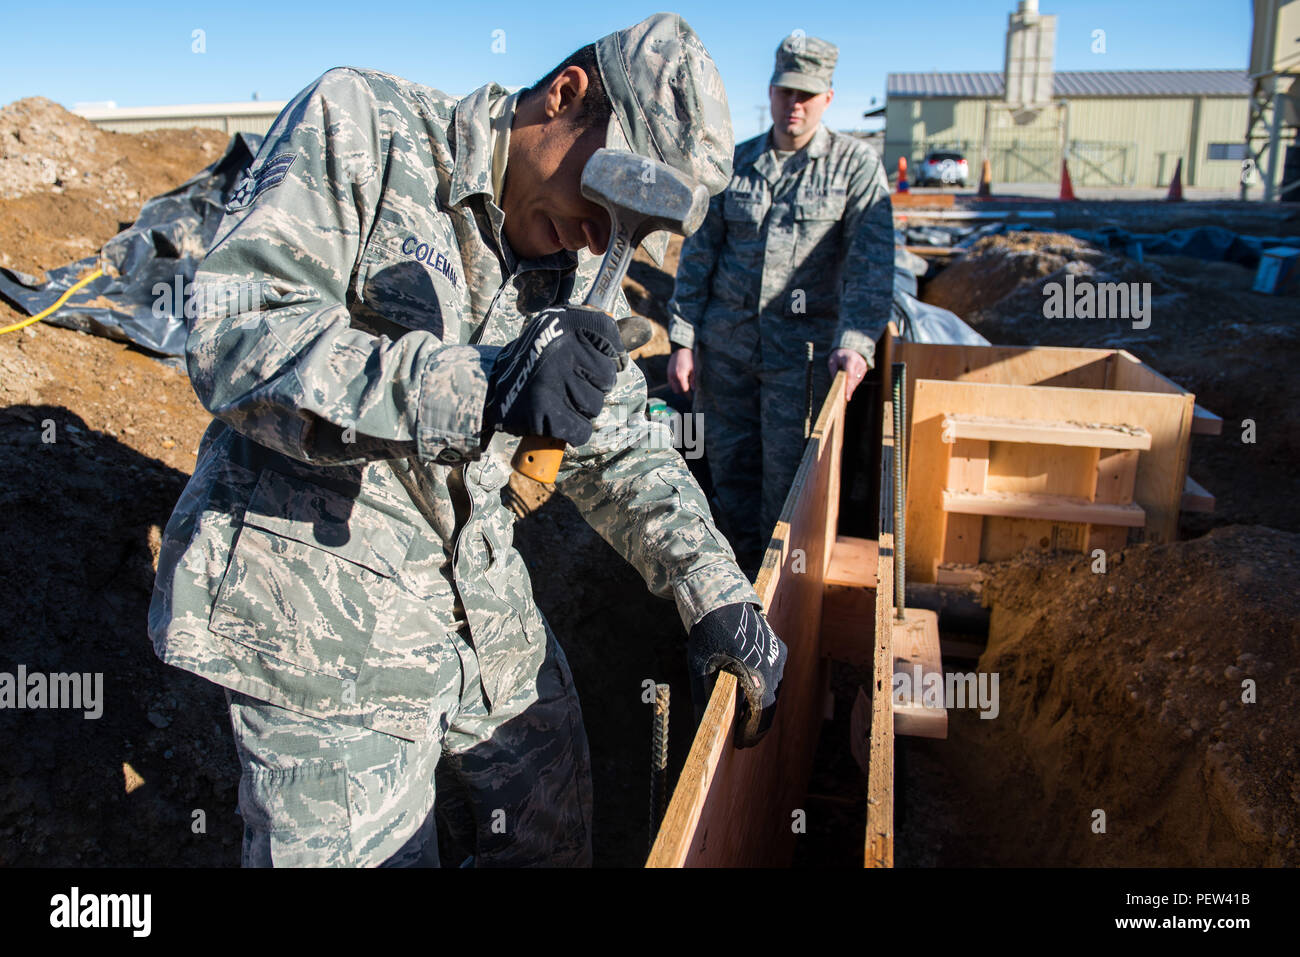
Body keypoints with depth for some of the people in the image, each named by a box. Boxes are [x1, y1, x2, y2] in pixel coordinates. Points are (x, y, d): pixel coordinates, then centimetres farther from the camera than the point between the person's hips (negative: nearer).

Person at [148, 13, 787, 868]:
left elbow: (616, 450, 10)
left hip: (479, 595, 7)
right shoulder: (356, 130, -12)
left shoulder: (572, 268, 6)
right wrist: (473, 391, -38)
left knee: (555, 829, 19)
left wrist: (715, 590, -1)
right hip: (320, 618, -6)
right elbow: (235, 336, -24)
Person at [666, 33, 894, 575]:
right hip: (724, 342, 3)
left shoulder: (856, 164, 0)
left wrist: (856, 342, -22)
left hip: (800, 347, -3)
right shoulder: (735, 164, 8)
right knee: (730, 465, 9)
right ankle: (744, 568, 27)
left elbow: (872, 262, -9)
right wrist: (682, 341, 4)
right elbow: (697, 256, 10)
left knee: (786, 476, -1)